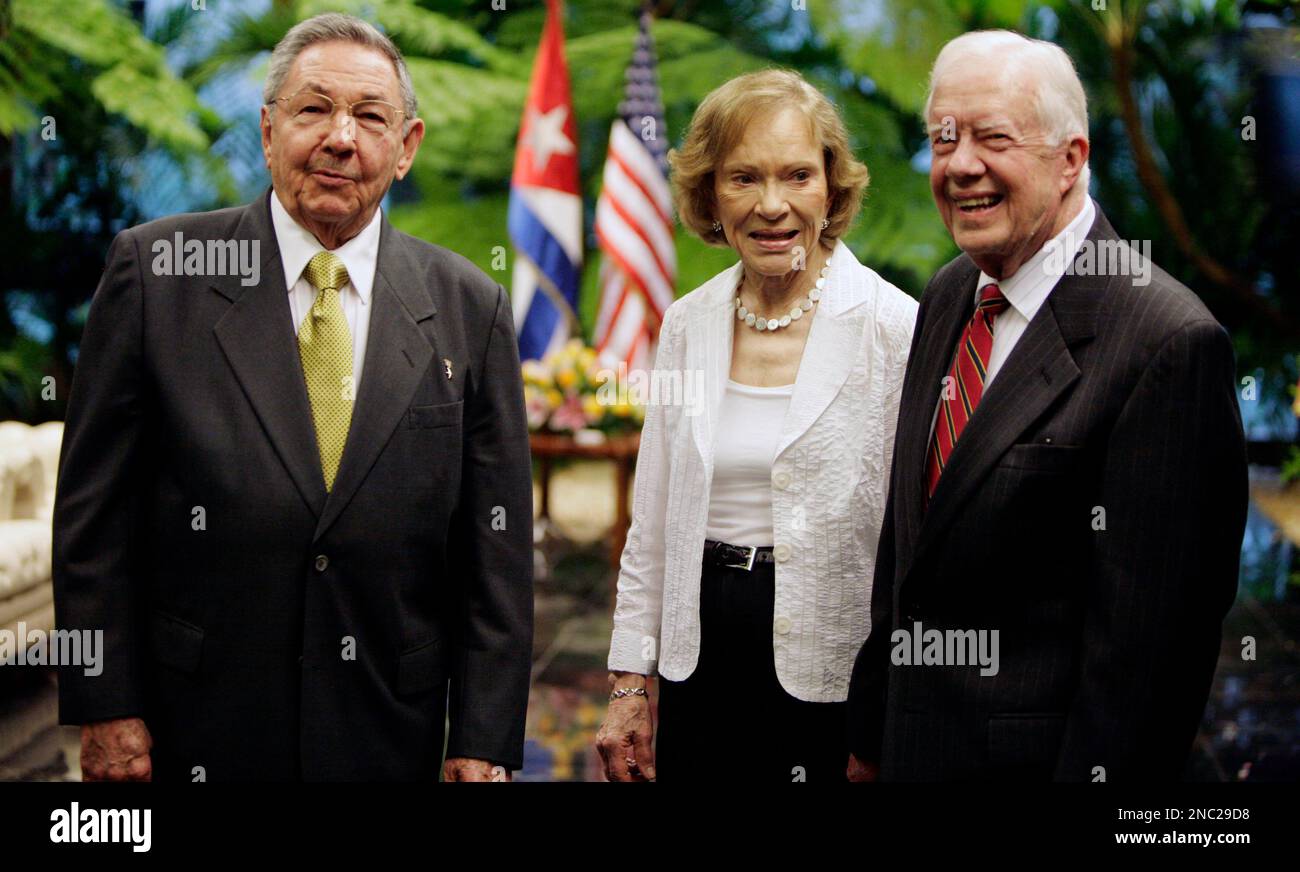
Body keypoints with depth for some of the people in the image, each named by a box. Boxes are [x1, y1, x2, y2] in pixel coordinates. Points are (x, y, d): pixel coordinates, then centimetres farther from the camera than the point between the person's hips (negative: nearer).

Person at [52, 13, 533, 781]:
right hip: (196, 731, -1)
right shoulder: (154, 270, -4)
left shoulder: (469, 307, 1)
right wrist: (106, 707, -6)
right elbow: (96, 508, -3)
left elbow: (495, 545, 1)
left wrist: (485, 742, -2)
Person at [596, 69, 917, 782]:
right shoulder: (687, 325, 5)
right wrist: (628, 684, 9)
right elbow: (652, 522, 11)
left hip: (834, 674, -4)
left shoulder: (896, 327, -9)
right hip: (701, 664, 4)